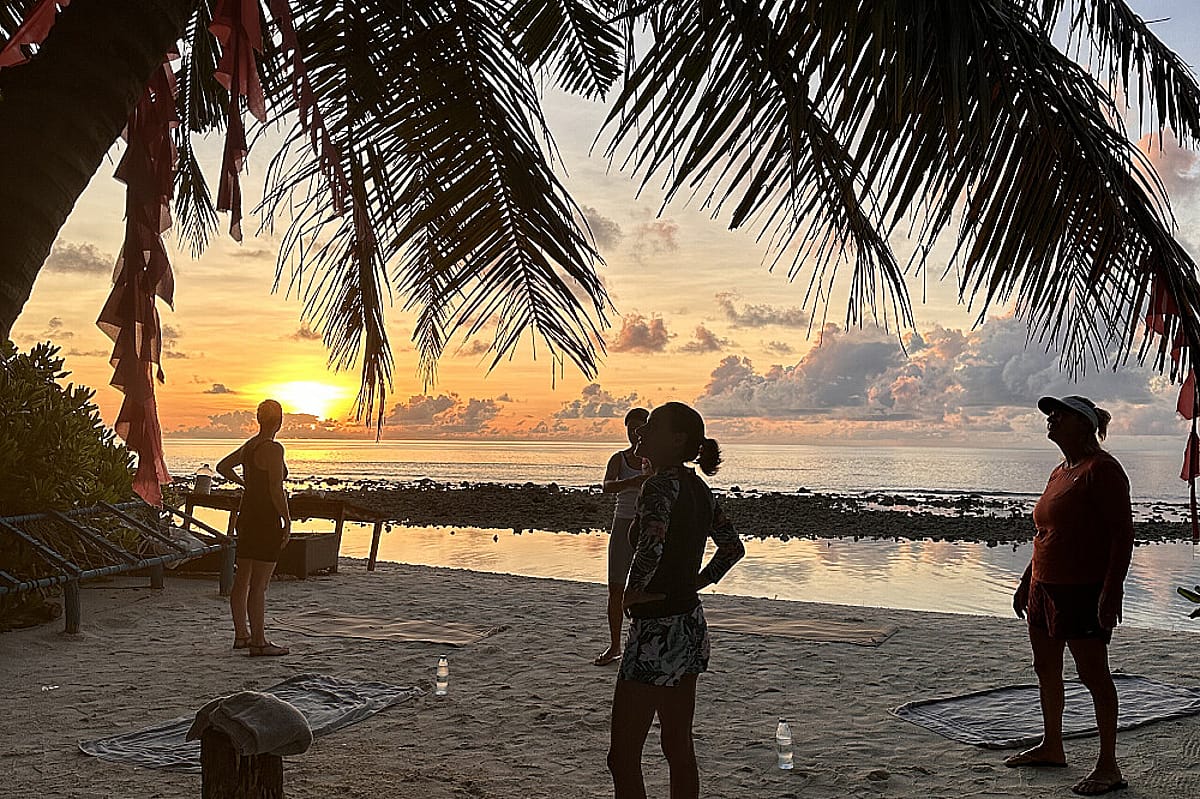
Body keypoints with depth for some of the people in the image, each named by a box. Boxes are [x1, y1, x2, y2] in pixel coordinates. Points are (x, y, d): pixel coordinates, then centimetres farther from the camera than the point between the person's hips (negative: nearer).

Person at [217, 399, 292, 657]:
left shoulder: (248, 446, 10)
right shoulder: (273, 449, -16)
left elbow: (222, 467, 26)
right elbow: (277, 490, -20)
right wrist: (287, 521, -13)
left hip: (246, 516, 9)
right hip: (266, 520, -9)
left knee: (242, 580, 14)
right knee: (259, 585, -5)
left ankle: (241, 635, 25)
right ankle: (259, 642, -1)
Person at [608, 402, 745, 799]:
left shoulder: (661, 484, -18)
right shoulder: (699, 488, 9)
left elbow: (653, 541, -36)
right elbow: (733, 547, 21)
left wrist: (634, 591, -21)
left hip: (657, 629, -9)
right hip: (691, 624, 9)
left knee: (622, 758, -2)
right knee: (679, 749, 16)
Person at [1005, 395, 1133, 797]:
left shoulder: (1102, 469, -13)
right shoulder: (1060, 472, 15)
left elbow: (1122, 533, -18)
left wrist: (1112, 590, -23)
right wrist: (1027, 582, 23)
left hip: (1084, 591, -10)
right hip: (1045, 586, 10)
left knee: (1093, 674, -3)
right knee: (1046, 668, 16)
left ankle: (1108, 766, 5)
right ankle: (1051, 748, 31)